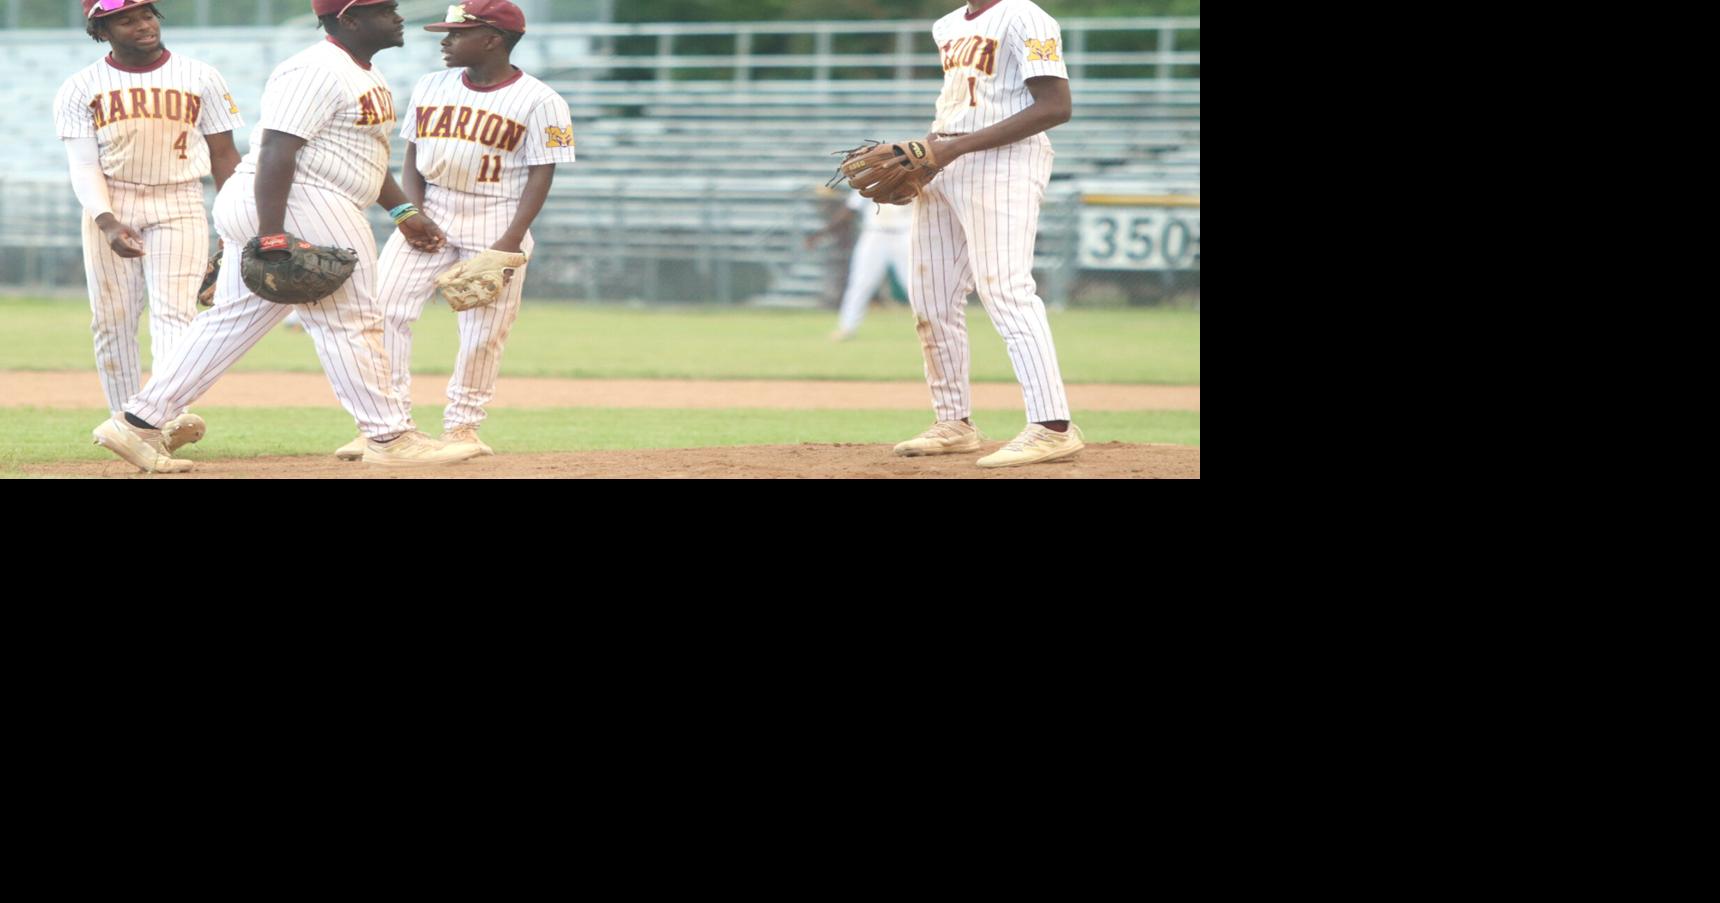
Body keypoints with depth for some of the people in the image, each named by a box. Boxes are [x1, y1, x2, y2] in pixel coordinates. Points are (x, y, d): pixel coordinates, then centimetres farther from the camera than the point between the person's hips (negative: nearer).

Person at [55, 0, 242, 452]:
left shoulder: (199, 78, 5)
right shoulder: (80, 89, 3)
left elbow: (223, 155, 8)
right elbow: (83, 165, -6)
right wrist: (107, 223, -21)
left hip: (179, 207, -1)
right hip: (111, 209, 1)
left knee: (173, 311, -16)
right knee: (112, 320, 0)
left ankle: (171, 415, -29)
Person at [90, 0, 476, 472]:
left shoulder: (365, 75, 18)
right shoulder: (317, 71, -16)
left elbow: (364, 152, 29)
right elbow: (275, 151, -22)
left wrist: (403, 211, 21)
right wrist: (272, 236, -28)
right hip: (291, 205, -11)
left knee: (233, 322, 11)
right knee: (349, 319, -4)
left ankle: (138, 422, 11)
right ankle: (389, 438, 2)